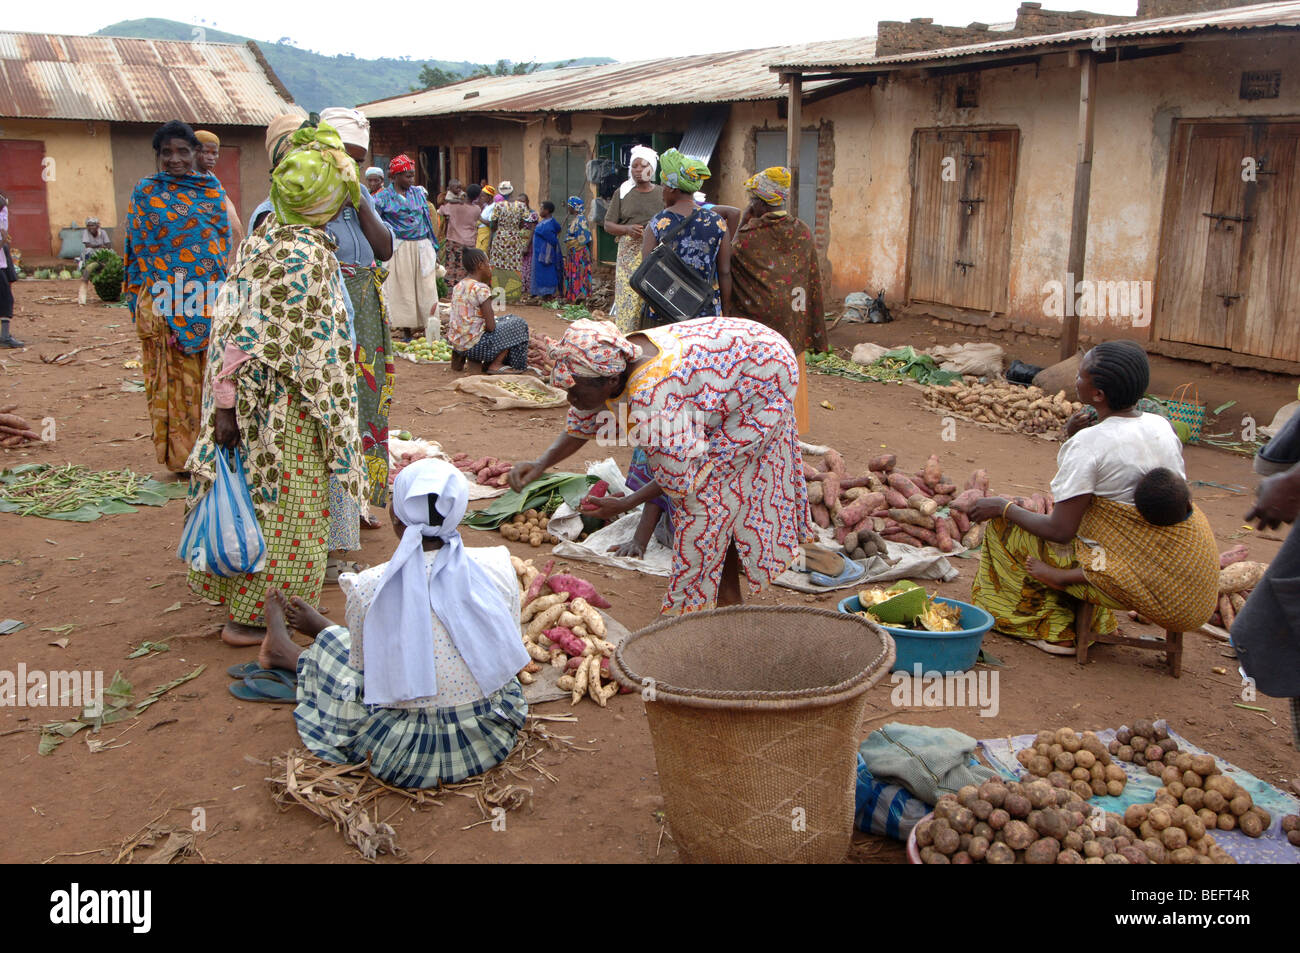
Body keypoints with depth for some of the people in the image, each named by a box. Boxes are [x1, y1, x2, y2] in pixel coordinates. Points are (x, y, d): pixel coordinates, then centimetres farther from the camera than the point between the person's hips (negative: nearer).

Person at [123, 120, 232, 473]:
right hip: (162, 302, -1)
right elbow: (137, 246, 6)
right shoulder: (145, 191, 6)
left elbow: (224, 239, 12)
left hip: (206, 298, 1)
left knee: (208, 374, 1)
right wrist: (139, 297, -1)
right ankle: (179, 456, 8)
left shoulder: (212, 189, 10)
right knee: (172, 377, 0)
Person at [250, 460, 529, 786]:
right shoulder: (496, 568, -11)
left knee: (332, 642, 22)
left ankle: (285, 652, 55)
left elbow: (364, 667, -1)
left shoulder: (368, 588, -18)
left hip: (407, 756, -3)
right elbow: (507, 648, 3)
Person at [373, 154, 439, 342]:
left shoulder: (419, 192, 11)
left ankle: (431, 331, 0)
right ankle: (407, 331, 10)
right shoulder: (384, 197, 0)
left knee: (427, 288, -2)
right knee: (402, 289, 1)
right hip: (400, 249, -3)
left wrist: (434, 248, 15)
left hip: (422, 247, 3)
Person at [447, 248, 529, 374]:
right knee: (519, 323, 1)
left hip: (456, 342, 9)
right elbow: (491, 326, -16)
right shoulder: (480, 288, -17)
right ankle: (495, 365, 4)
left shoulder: (458, 286, 9)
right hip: (473, 345, -9)